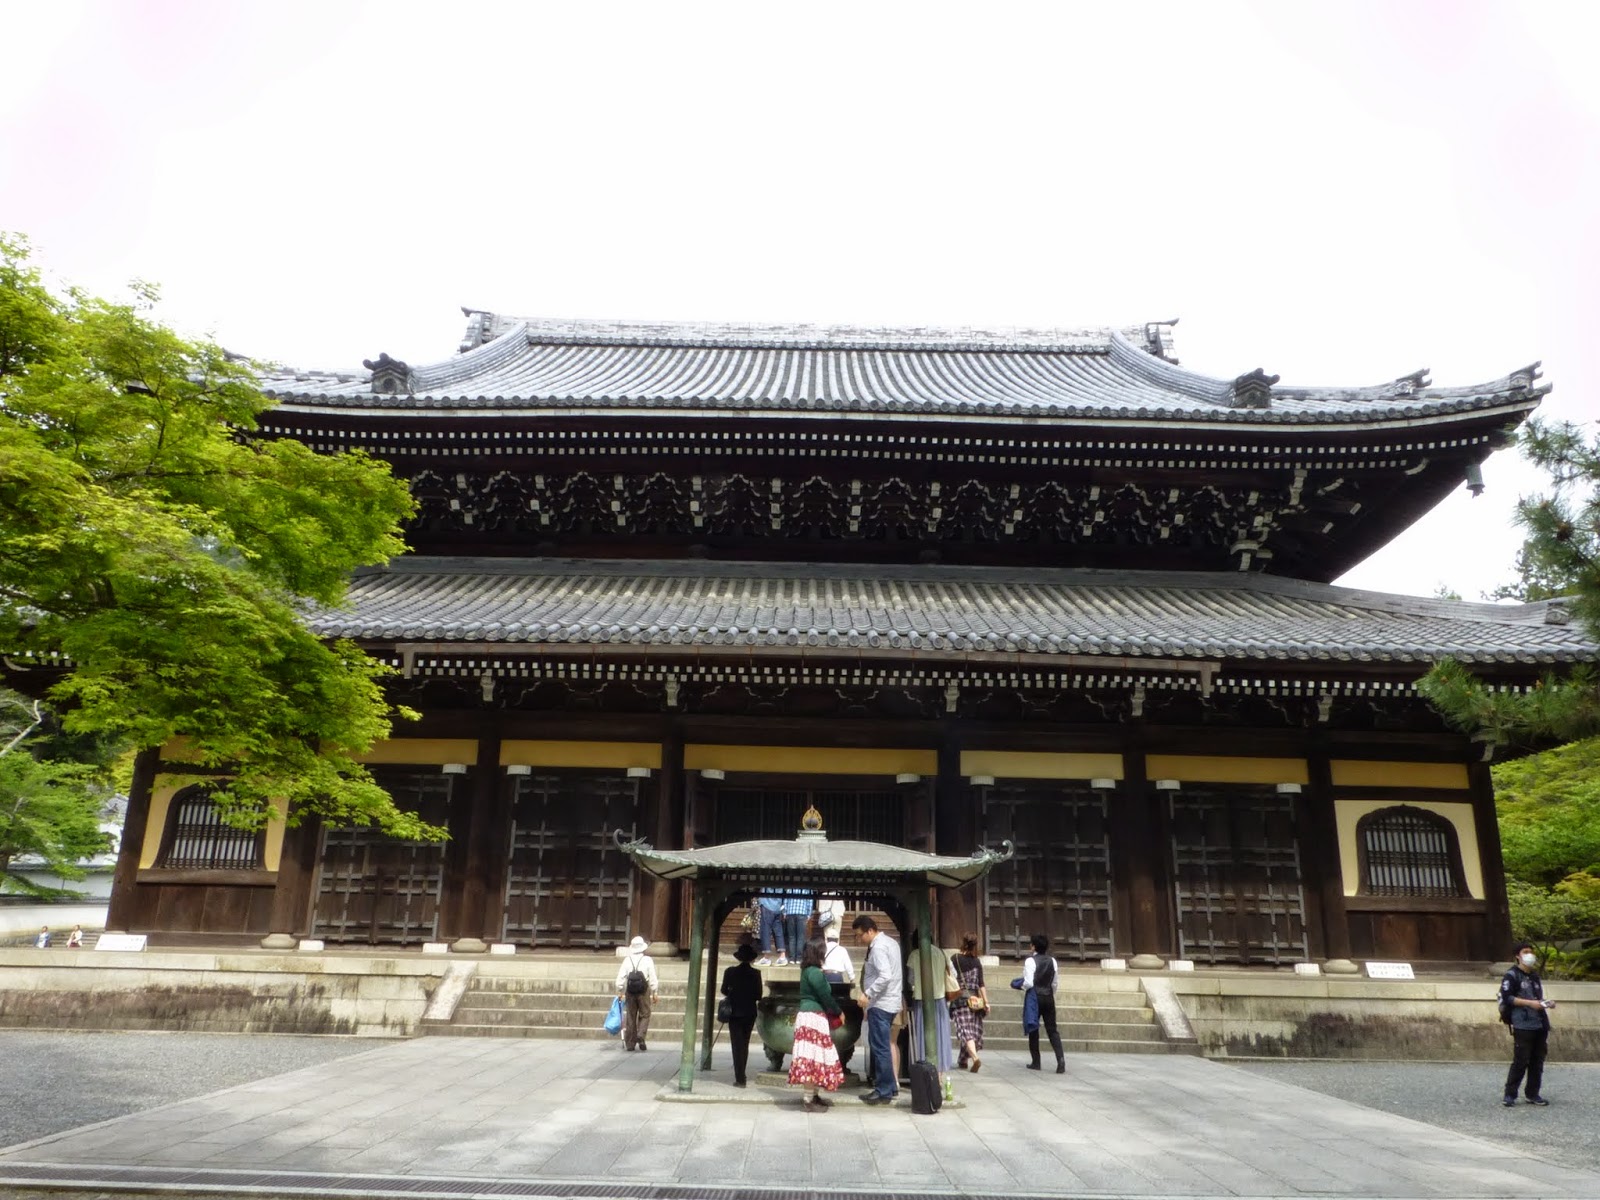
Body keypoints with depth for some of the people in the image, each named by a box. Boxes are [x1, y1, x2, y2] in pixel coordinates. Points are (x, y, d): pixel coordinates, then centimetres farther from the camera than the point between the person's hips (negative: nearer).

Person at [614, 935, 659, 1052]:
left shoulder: (627, 960, 1)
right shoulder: (648, 960, -4)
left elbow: (620, 977, -1)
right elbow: (653, 978, -5)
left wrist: (620, 992, 8)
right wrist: (655, 994, 1)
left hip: (630, 991, 2)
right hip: (644, 991, -2)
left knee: (630, 1017, 9)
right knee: (644, 1015, 9)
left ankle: (630, 1043, 11)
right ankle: (640, 1035, -12)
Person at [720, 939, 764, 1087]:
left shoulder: (730, 972, -9)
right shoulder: (756, 974, -7)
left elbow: (724, 990, -1)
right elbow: (758, 996, -6)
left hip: (735, 1013, -2)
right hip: (749, 1014, 2)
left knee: (737, 1045, 2)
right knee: (745, 1044, 17)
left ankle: (740, 1078, -5)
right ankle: (741, 1075, 24)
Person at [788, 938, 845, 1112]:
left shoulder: (808, 971, 15)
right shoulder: (815, 972, -16)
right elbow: (825, 996, -14)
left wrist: (833, 1011, 13)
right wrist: (839, 1012, 0)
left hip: (809, 1015, 10)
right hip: (814, 1017, -10)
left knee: (814, 1056, 14)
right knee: (813, 1057, -8)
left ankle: (812, 1095, 19)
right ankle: (808, 1100, -7)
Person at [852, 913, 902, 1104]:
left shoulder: (878, 947, -17)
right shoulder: (891, 942, 13)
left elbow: (885, 976, -28)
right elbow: (897, 973, 18)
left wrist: (868, 993, -22)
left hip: (880, 1004, -10)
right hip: (890, 1001, 10)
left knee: (879, 1048, -3)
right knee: (881, 1047, 16)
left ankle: (884, 1092, 2)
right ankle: (890, 1086, 22)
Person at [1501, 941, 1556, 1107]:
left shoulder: (1535, 976, 19)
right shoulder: (1511, 976, -4)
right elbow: (1507, 998, -12)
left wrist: (1546, 1003, 9)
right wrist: (1529, 1003, -18)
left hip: (1540, 1024, 7)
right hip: (1523, 1026, -7)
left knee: (1537, 1061, 9)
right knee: (1520, 1061, -7)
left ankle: (1533, 1094, 19)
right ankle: (1510, 1095, -2)